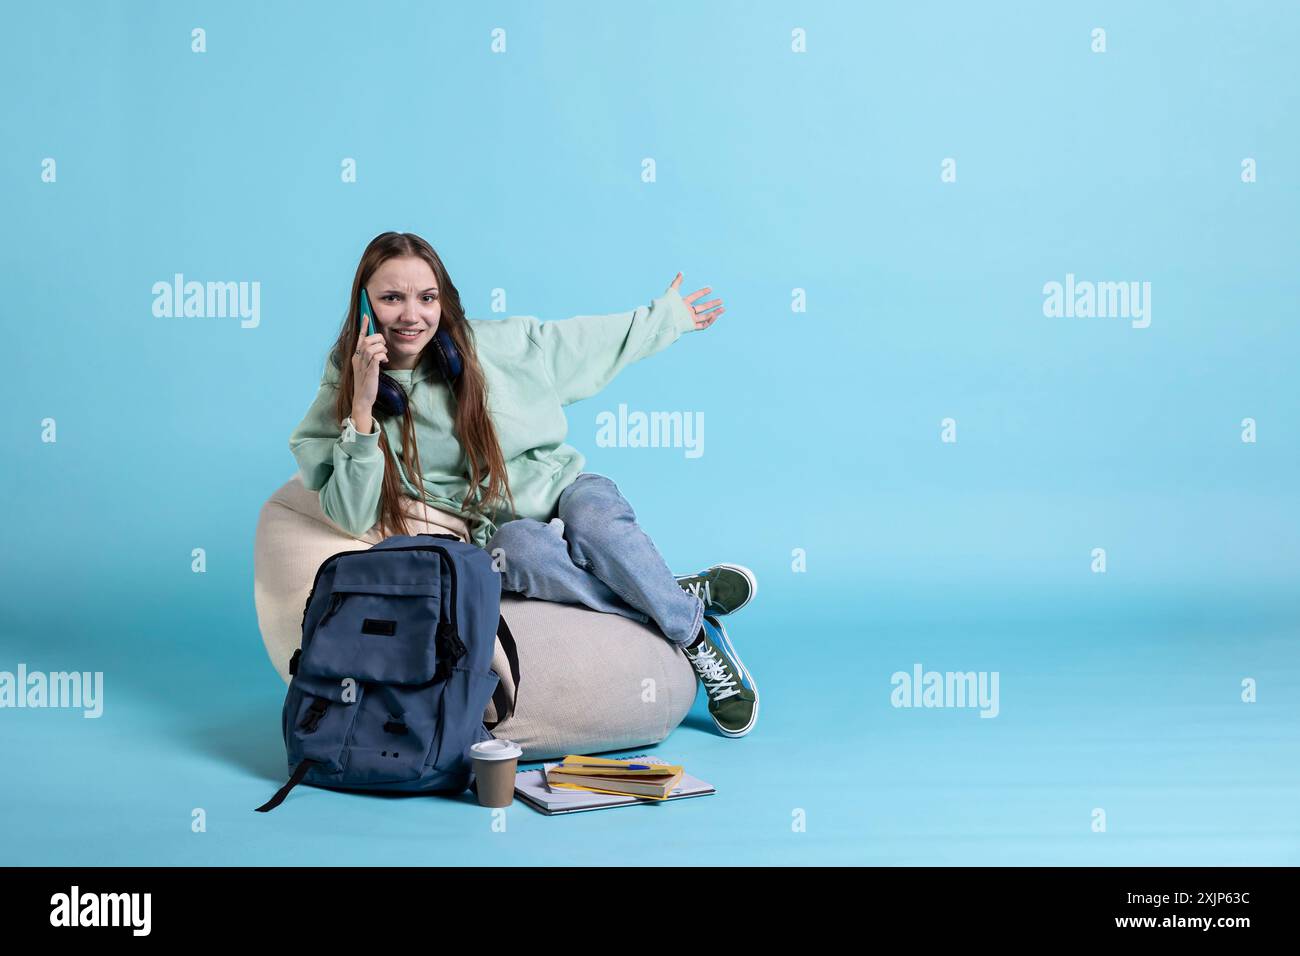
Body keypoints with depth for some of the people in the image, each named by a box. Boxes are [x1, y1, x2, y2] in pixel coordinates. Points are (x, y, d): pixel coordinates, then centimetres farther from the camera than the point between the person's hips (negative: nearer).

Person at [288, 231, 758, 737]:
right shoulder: (345, 389, -8)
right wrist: (363, 408, -27)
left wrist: (667, 316, 23)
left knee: (594, 522, -35)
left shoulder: (493, 343, -5)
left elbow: (586, 341, 13)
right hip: (496, 535, -1)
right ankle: (688, 605, -20)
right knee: (521, 545, -36)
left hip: (564, 488, 1)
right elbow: (352, 519, -18)